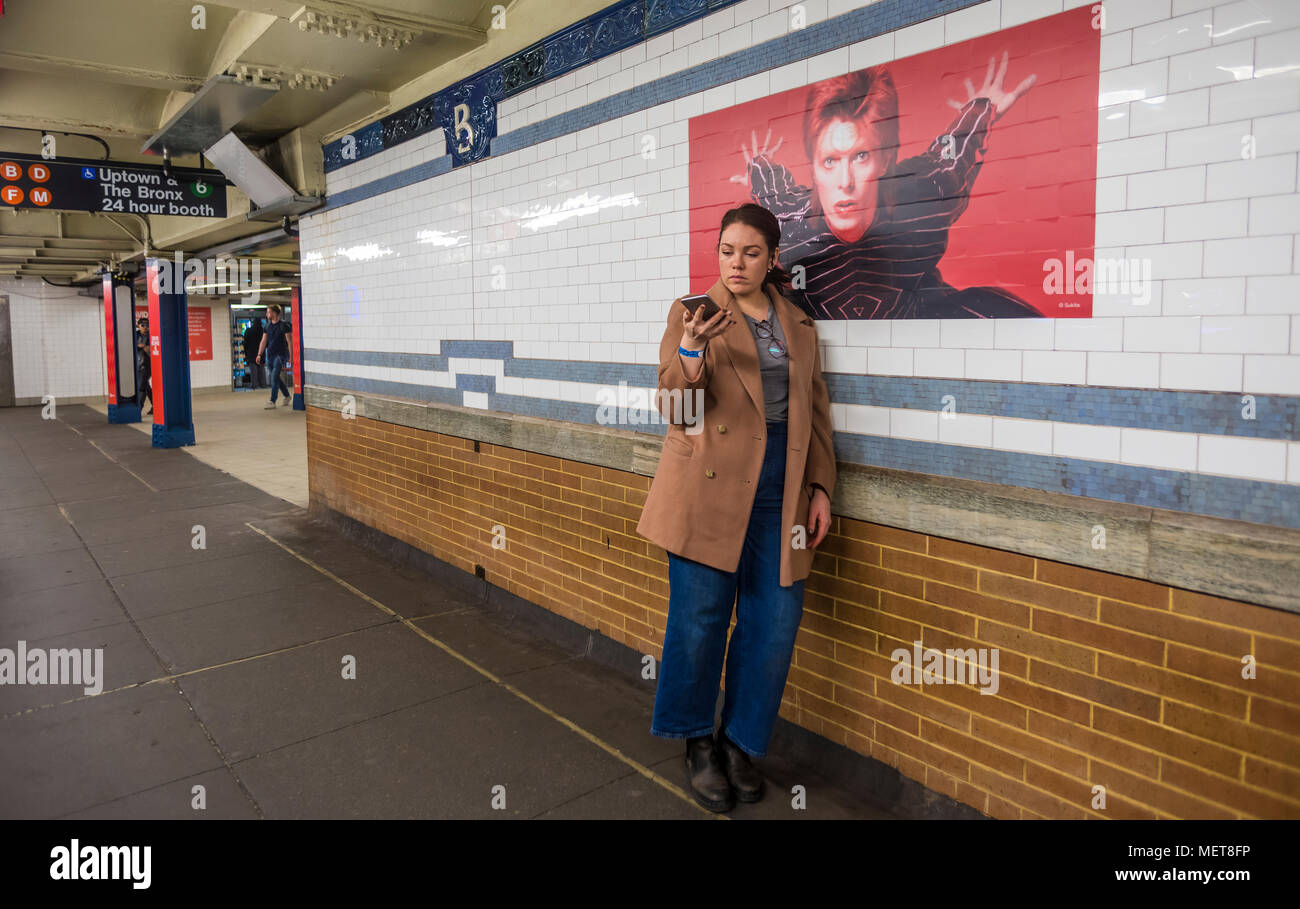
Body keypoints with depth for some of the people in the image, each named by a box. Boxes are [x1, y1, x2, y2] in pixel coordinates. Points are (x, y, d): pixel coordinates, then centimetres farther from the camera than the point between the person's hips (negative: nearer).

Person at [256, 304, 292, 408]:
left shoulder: (283, 325, -7)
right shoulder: (268, 325, 11)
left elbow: (289, 341, -7)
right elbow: (263, 341, 11)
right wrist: (259, 355, 3)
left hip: (280, 354, -7)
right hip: (270, 355, 7)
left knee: (274, 377, -14)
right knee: (272, 377, 11)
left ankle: (272, 402, -13)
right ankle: (287, 396, 28)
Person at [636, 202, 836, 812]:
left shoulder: (800, 328, 16)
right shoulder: (691, 314, 5)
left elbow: (816, 415, 18)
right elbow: (674, 409, -4)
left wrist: (820, 488, 9)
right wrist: (691, 352, -22)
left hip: (780, 493, 4)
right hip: (709, 488, -3)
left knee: (775, 624, 3)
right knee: (699, 619, 0)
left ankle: (740, 742, 25)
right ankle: (699, 744, 25)